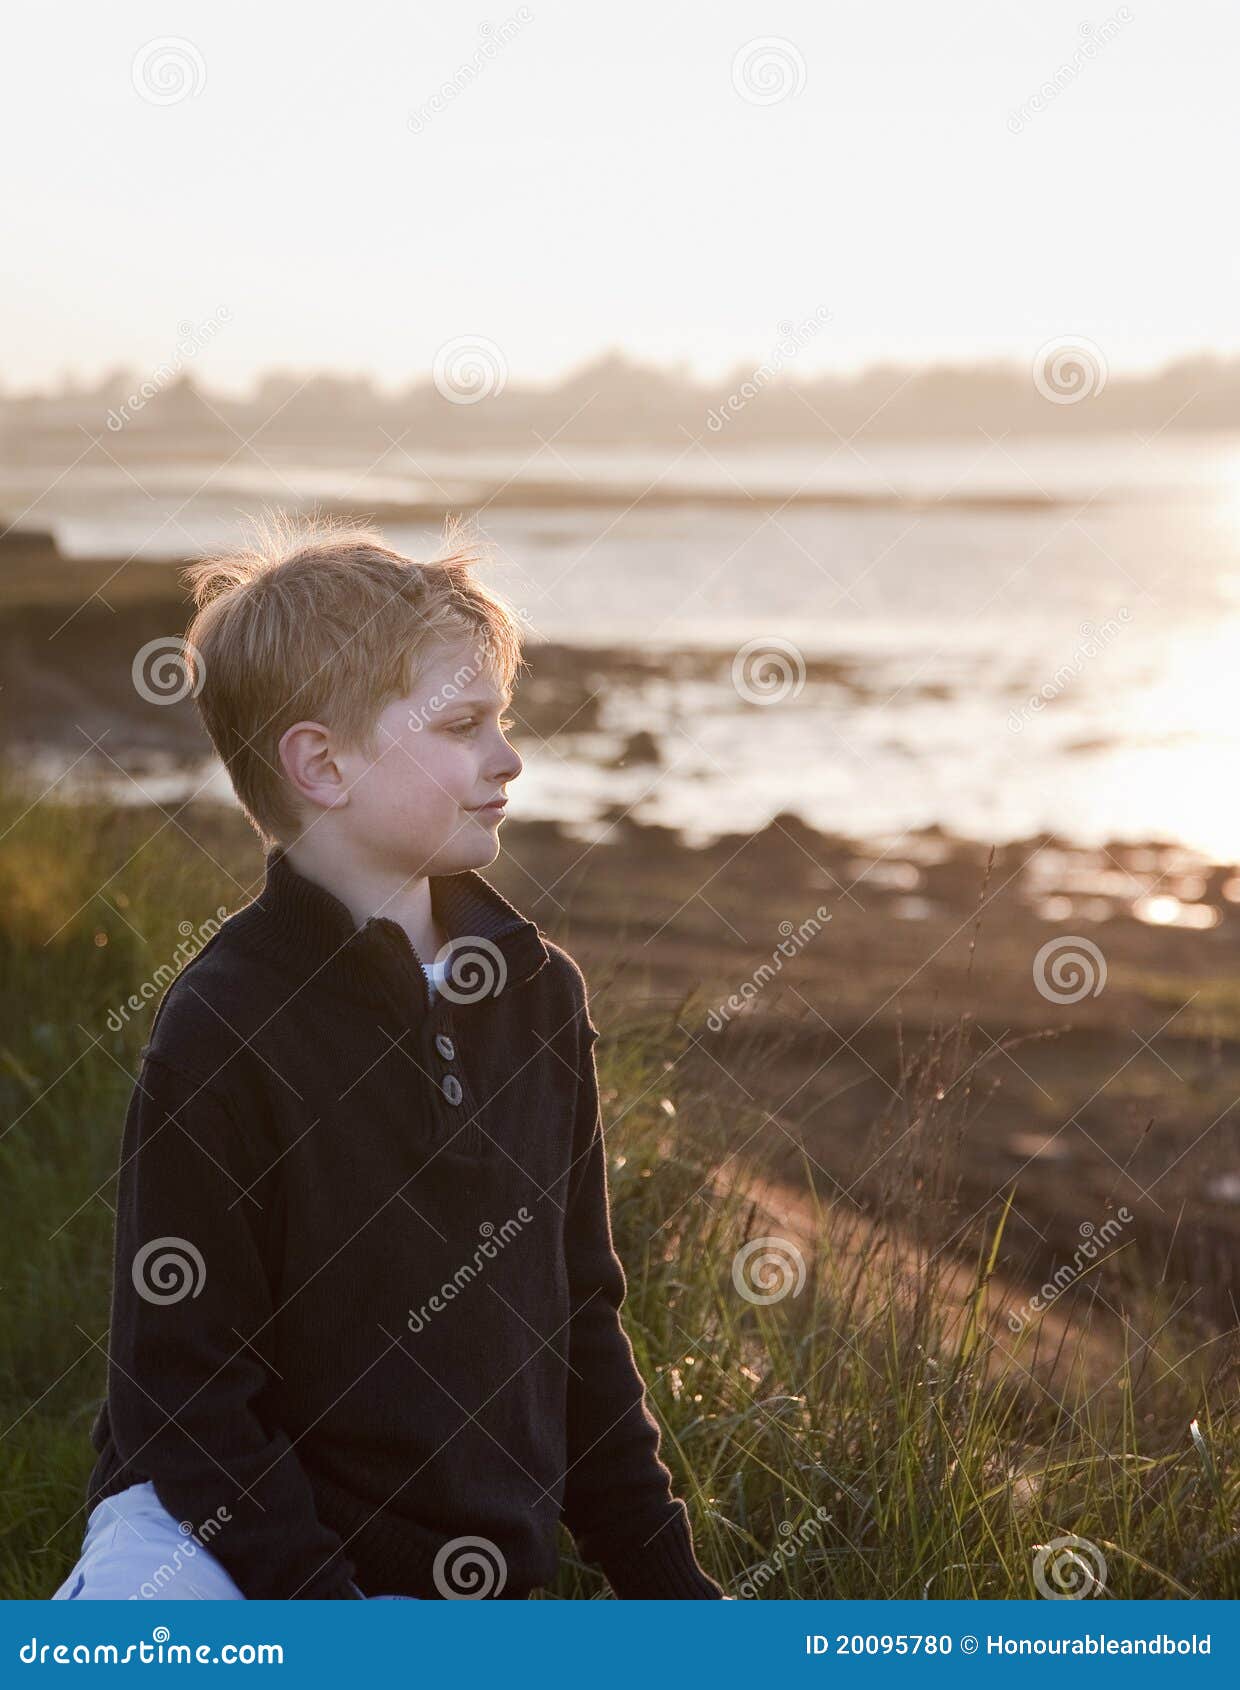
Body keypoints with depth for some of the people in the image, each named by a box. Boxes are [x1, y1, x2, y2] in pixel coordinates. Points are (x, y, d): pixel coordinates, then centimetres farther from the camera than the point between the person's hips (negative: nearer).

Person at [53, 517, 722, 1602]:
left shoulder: (541, 993, 8)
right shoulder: (227, 1027, -12)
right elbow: (182, 1383, -12)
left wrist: (668, 1582, 12)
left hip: (479, 1574, 7)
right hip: (228, 1531, -6)